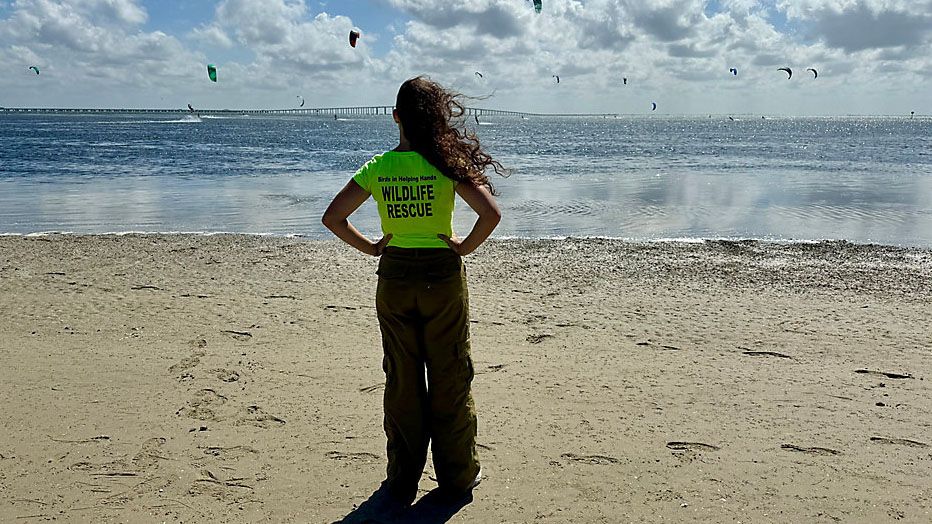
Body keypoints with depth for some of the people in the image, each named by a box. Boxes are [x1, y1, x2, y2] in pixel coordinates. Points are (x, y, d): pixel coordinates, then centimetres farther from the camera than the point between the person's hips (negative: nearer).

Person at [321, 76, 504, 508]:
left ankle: (403, 479, 23)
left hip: (394, 278, 2)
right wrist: (466, 246, -6)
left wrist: (370, 248, 4)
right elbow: (491, 213, -20)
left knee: (401, 381, 13)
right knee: (449, 379, 11)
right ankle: (457, 474, 23)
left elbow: (332, 218, -4)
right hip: (443, 277, -2)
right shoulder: (448, 163, -10)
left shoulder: (378, 166, -3)